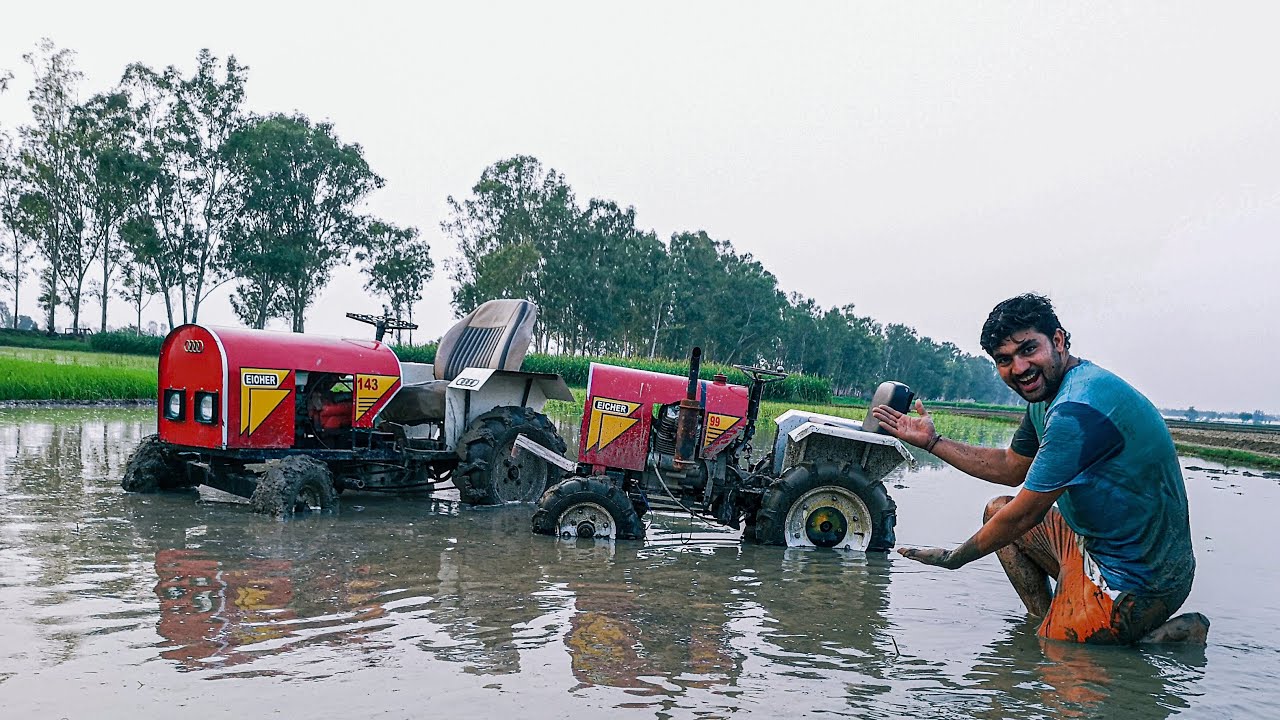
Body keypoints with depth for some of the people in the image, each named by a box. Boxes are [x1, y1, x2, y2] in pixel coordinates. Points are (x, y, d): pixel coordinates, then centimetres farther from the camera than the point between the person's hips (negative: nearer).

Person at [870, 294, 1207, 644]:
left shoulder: (1077, 410, -27)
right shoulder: (1046, 399, 5)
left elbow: (1025, 514, -21)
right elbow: (1012, 467, 20)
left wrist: (954, 557, -7)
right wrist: (932, 441, 13)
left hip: (1135, 579, -10)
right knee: (997, 510, 16)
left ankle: (1180, 634, 4)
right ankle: (1050, 624, 13)